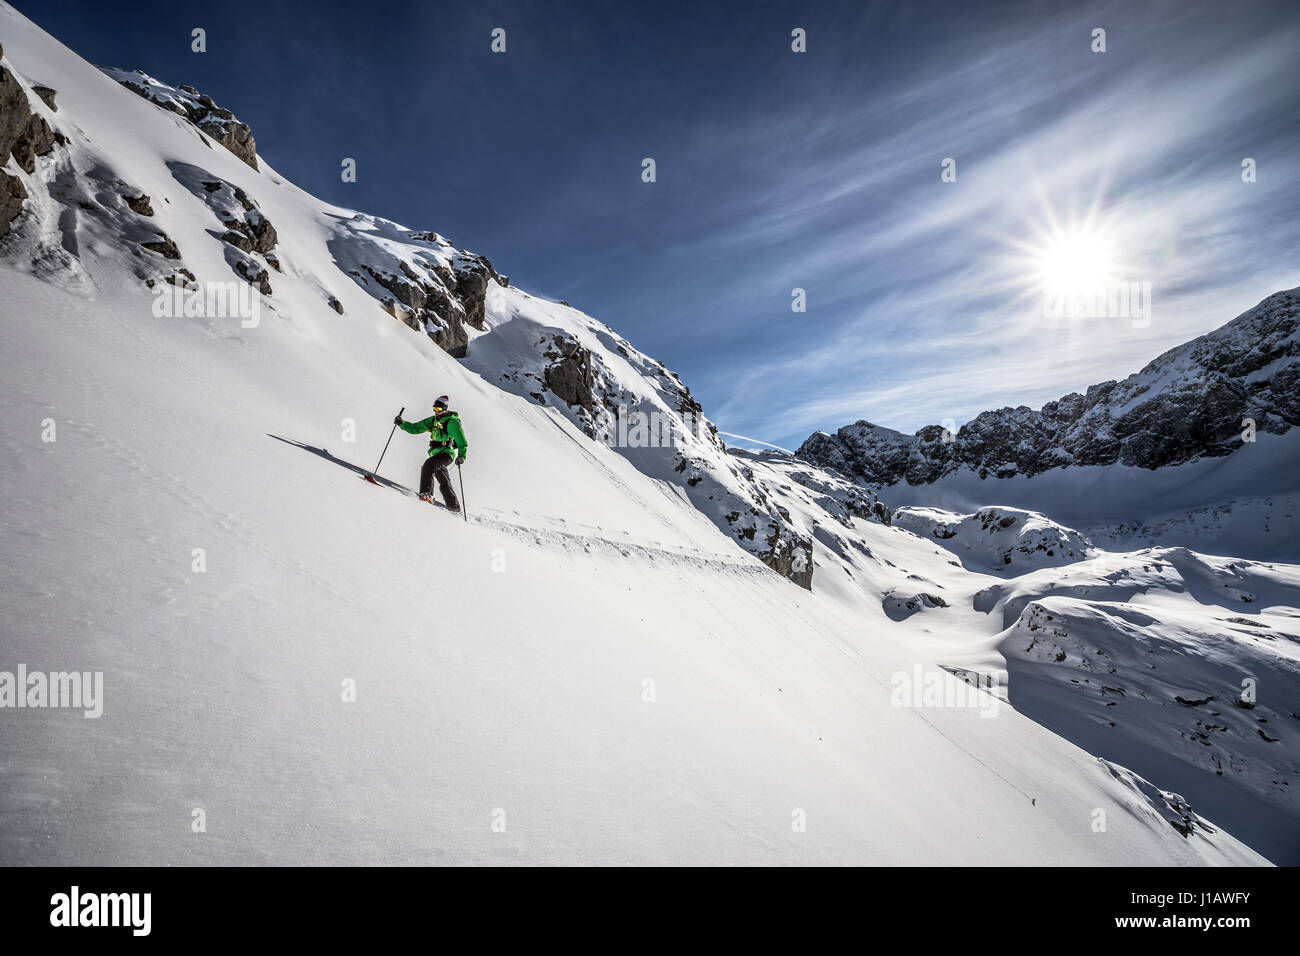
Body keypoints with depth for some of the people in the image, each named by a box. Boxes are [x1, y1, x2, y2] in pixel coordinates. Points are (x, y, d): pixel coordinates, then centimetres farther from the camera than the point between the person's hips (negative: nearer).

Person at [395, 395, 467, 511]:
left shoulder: (452, 422, -8)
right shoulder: (433, 420, 14)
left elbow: (462, 442, -14)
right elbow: (416, 428, 14)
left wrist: (461, 455, -28)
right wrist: (401, 423, -1)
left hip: (446, 453, -7)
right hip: (435, 454, 7)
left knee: (429, 464, -31)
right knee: (444, 483, 9)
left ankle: (426, 493, -39)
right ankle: (453, 505, 19)